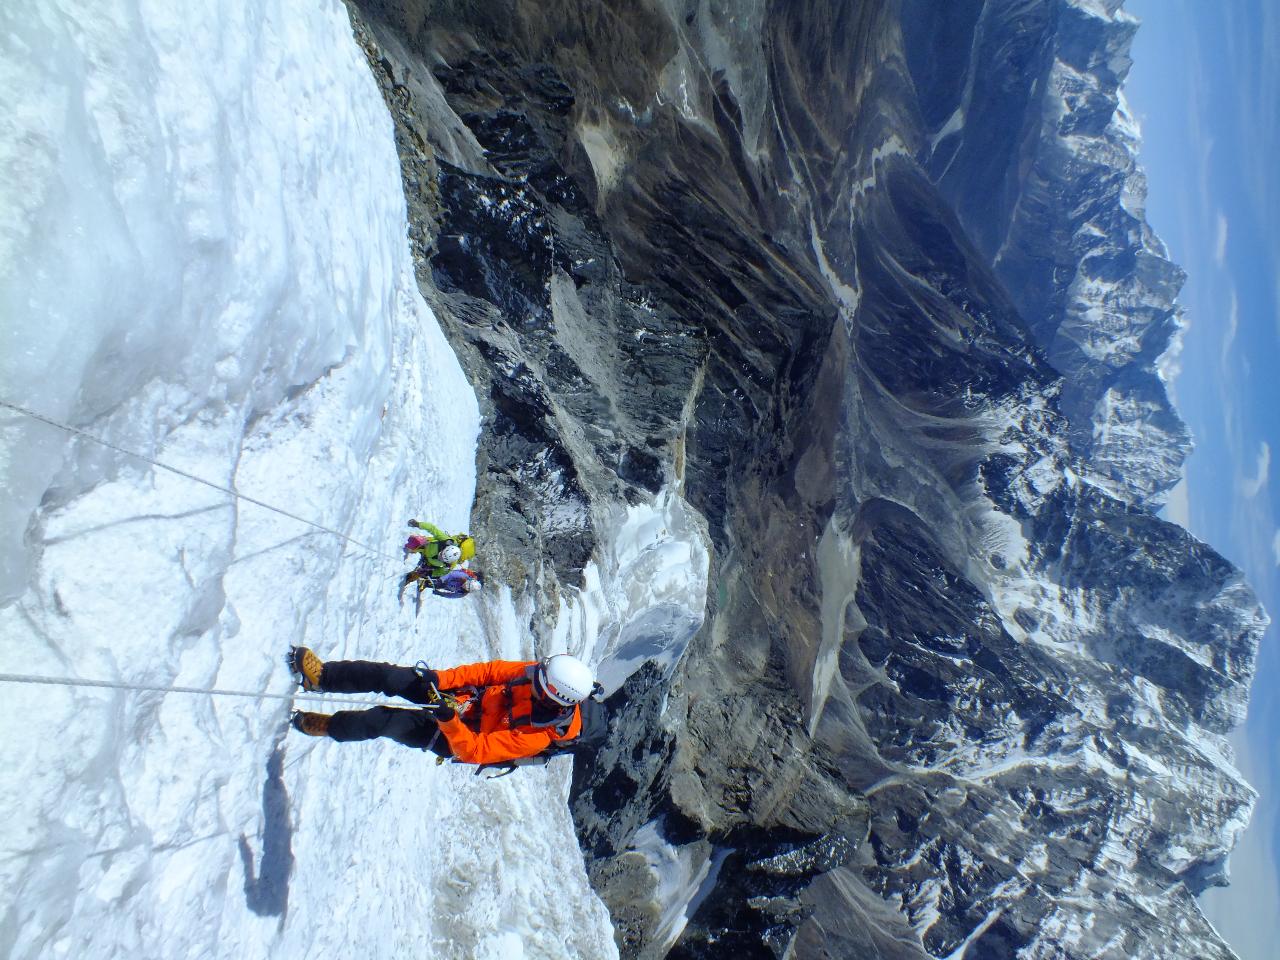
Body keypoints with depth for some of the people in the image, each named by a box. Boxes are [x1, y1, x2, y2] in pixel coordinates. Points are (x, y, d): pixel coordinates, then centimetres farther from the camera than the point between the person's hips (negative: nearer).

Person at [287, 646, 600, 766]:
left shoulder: (533, 737, -33)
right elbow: (492, 670, -10)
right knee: (391, 676, -10)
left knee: (386, 720, -15)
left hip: (456, 738, -5)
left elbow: (473, 750, -29)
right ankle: (322, 675, 10)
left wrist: (448, 720, -42)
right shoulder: (539, 674, -19)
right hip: (464, 695, 5)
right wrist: (441, 679, -17)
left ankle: (330, 726, 16)